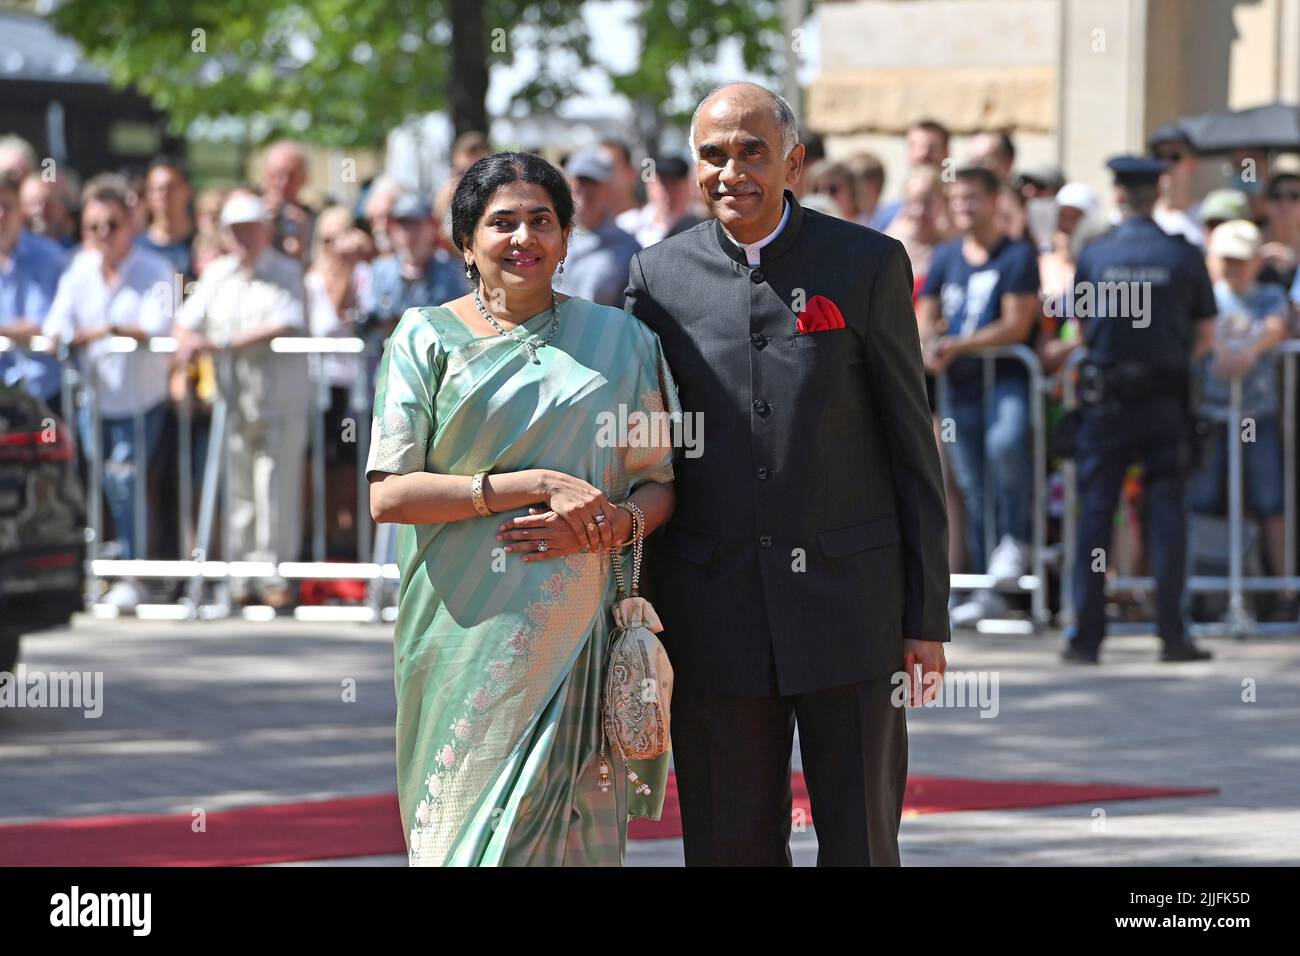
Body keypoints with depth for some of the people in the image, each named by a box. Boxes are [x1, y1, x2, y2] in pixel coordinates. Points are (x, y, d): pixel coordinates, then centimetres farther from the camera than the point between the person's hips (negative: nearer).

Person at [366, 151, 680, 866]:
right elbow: (388, 493, -6)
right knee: (469, 826, -2)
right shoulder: (427, 338, 4)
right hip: (469, 636, -1)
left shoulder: (619, 341, 10)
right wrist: (536, 485, -13)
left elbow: (658, 481, 12)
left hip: (581, 636, 1)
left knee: (575, 832, -1)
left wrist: (613, 524, -11)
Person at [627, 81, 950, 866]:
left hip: (849, 595, -1)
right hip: (714, 609, 2)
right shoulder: (660, 276, 5)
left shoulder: (868, 264, 0)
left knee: (862, 843, 2)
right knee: (729, 846, 5)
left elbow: (911, 443, 2)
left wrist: (929, 613, -2)